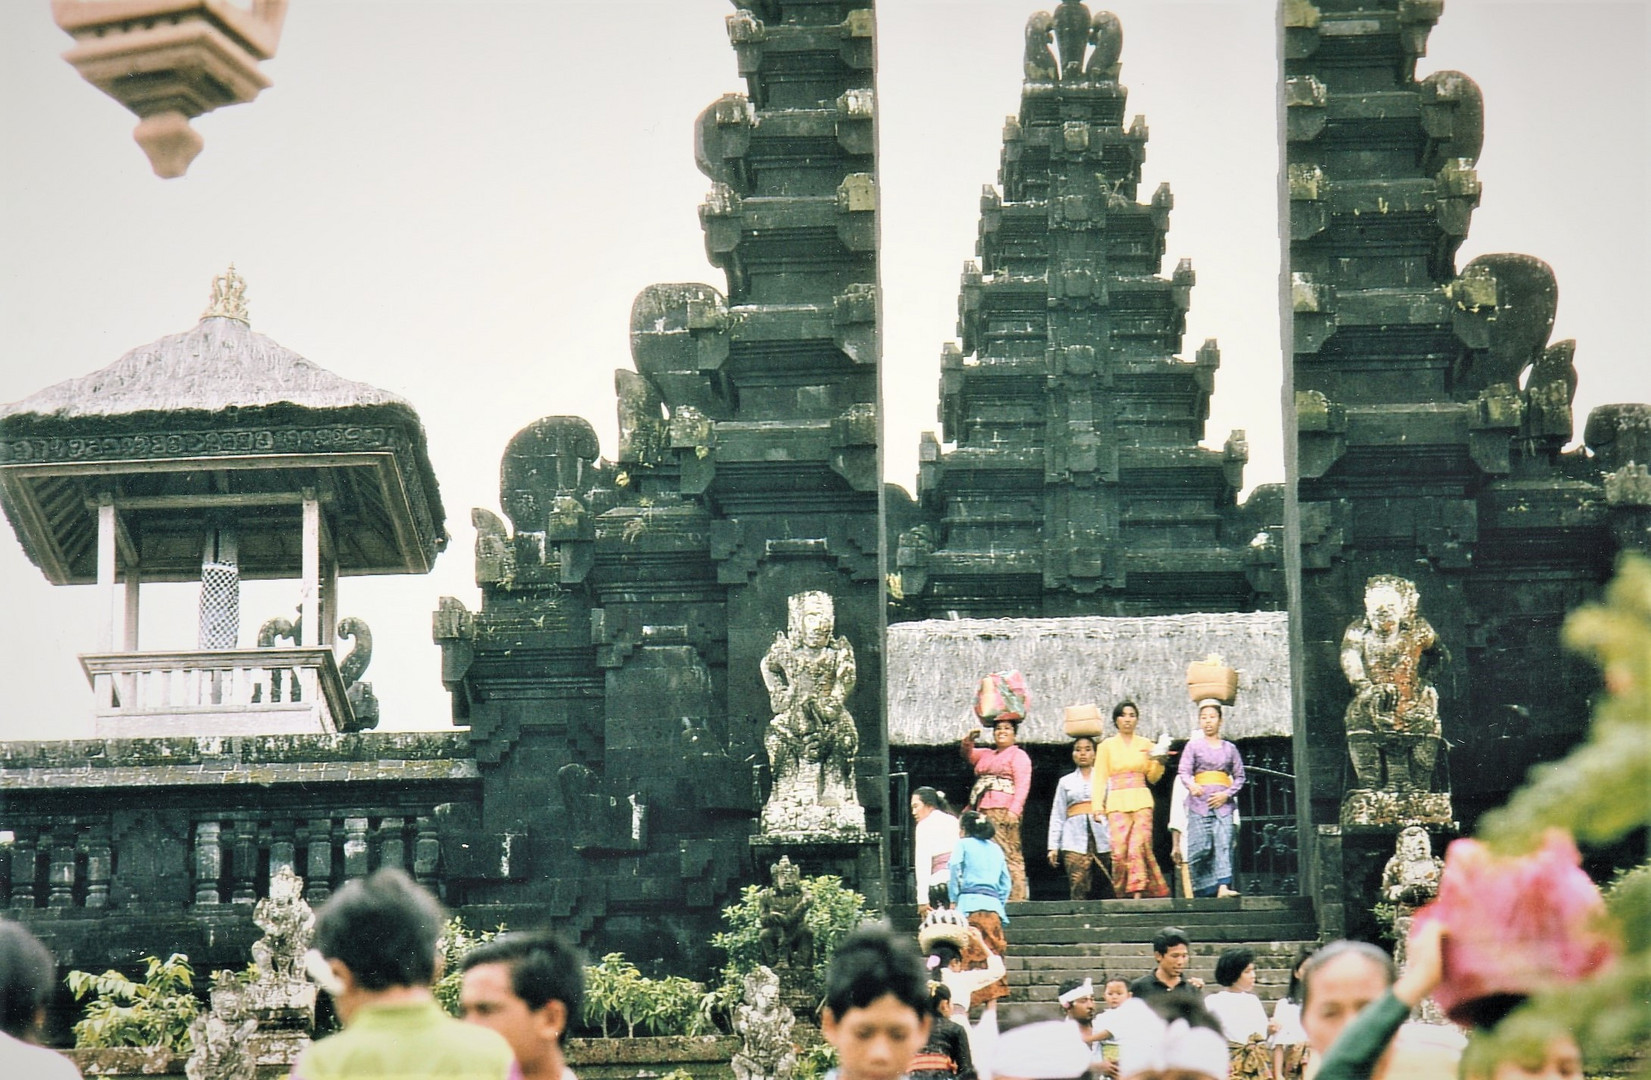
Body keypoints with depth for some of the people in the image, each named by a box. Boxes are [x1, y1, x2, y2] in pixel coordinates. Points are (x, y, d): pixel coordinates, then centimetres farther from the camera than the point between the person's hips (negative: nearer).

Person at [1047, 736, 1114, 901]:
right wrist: (1053, 846, 7)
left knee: (1108, 890, -9)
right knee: (1078, 890, -12)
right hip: (1075, 840, 0)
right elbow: (1057, 816, 16)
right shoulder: (1066, 781, 19)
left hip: (1101, 837, 0)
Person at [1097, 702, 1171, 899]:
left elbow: (1152, 778, 16)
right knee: (1120, 851, -12)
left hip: (1141, 801, 1)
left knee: (1139, 846, -14)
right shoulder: (1106, 746, 11)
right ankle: (1122, 895, -3)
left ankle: (1138, 893, -17)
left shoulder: (1146, 745, 14)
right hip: (1117, 802, -1)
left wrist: (1159, 761, -3)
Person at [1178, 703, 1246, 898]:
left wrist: (1227, 794, -3)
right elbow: (1184, 772, 1)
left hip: (1223, 802, 1)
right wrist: (1191, 785, -22)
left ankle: (1223, 886, -24)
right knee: (1200, 848, -8)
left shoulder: (1229, 748, 15)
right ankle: (1202, 891, -2)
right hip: (1199, 802, -1)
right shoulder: (1193, 746, 11)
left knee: (1224, 844, -14)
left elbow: (1239, 776, 15)